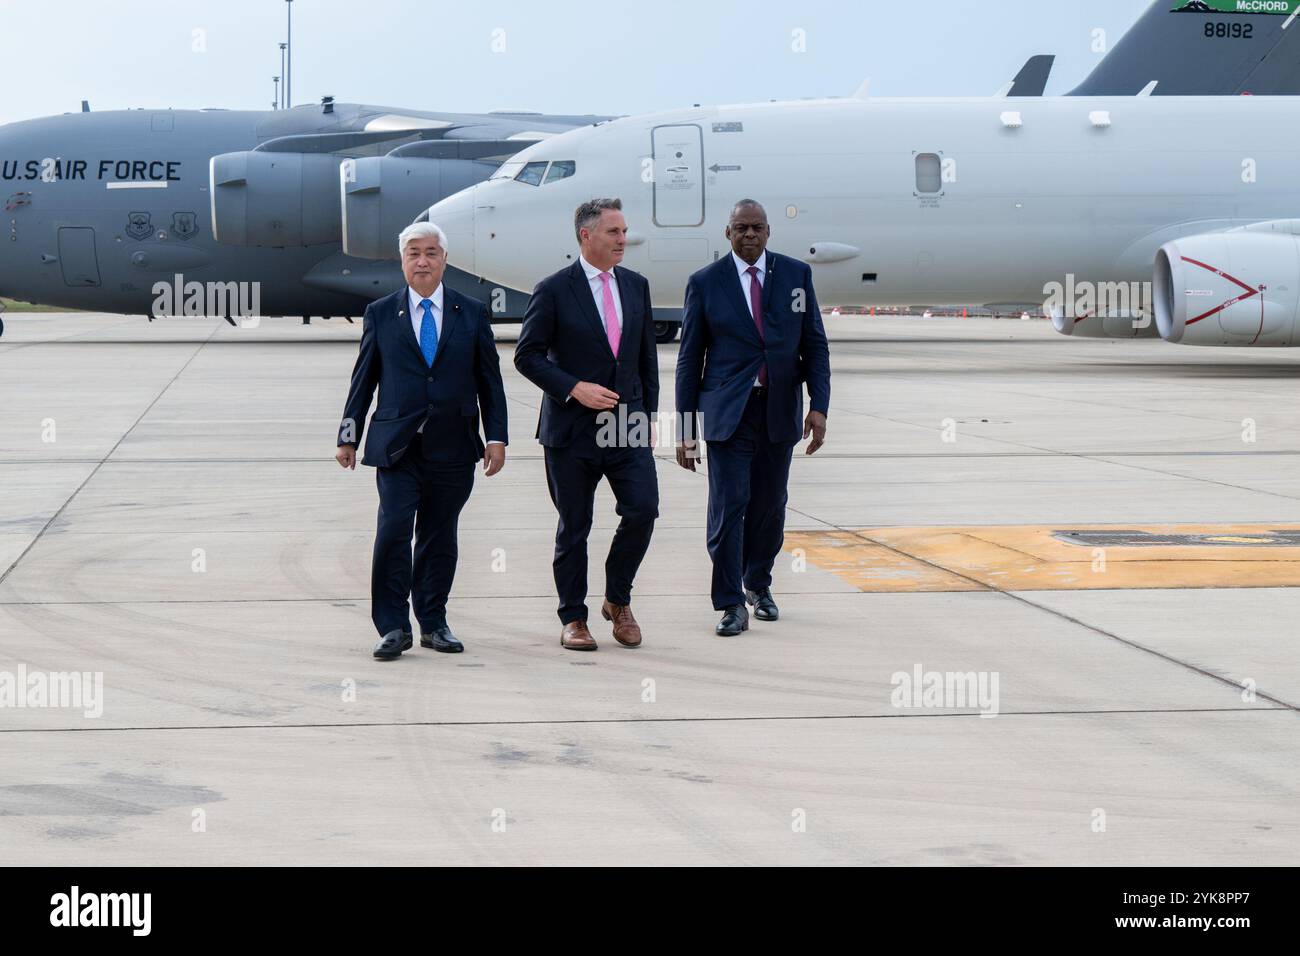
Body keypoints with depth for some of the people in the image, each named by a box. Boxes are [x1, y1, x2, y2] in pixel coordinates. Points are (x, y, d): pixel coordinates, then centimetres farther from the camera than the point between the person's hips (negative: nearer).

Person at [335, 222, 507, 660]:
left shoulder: (472, 313, 8)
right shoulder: (380, 314, 7)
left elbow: (489, 380, 8)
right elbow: (363, 380, 10)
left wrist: (496, 437, 1)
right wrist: (348, 436, 8)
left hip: (452, 447, 1)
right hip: (397, 445, -1)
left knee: (440, 537, 7)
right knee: (394, 530, -12)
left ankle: (434, 623, 18)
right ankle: (393, 627, -7)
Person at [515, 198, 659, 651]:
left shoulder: (636, 285, 10)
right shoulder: (553, 290, -6)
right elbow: (527, 355, -6)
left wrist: (648, 416, 11)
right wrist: (575, 388, -16)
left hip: (628, 425, 4)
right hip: (572, 427, -4)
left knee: (643, 509, -10)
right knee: (573, 528, 4)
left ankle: (618, 600, 12)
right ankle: (573, 618, 17)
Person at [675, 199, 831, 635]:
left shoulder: (796, 275, 5)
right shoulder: (705, 283, 0)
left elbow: (815, 345, 7)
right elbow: (689, 359, 3)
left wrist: (819, 406, -4)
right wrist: (686, 431, 0)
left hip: (780, 411, 2)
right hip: (728, 413, -2)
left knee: (769, 504, 11)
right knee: (728, 504, -8)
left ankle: (758, 584, 31)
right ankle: (731, 604, -3)